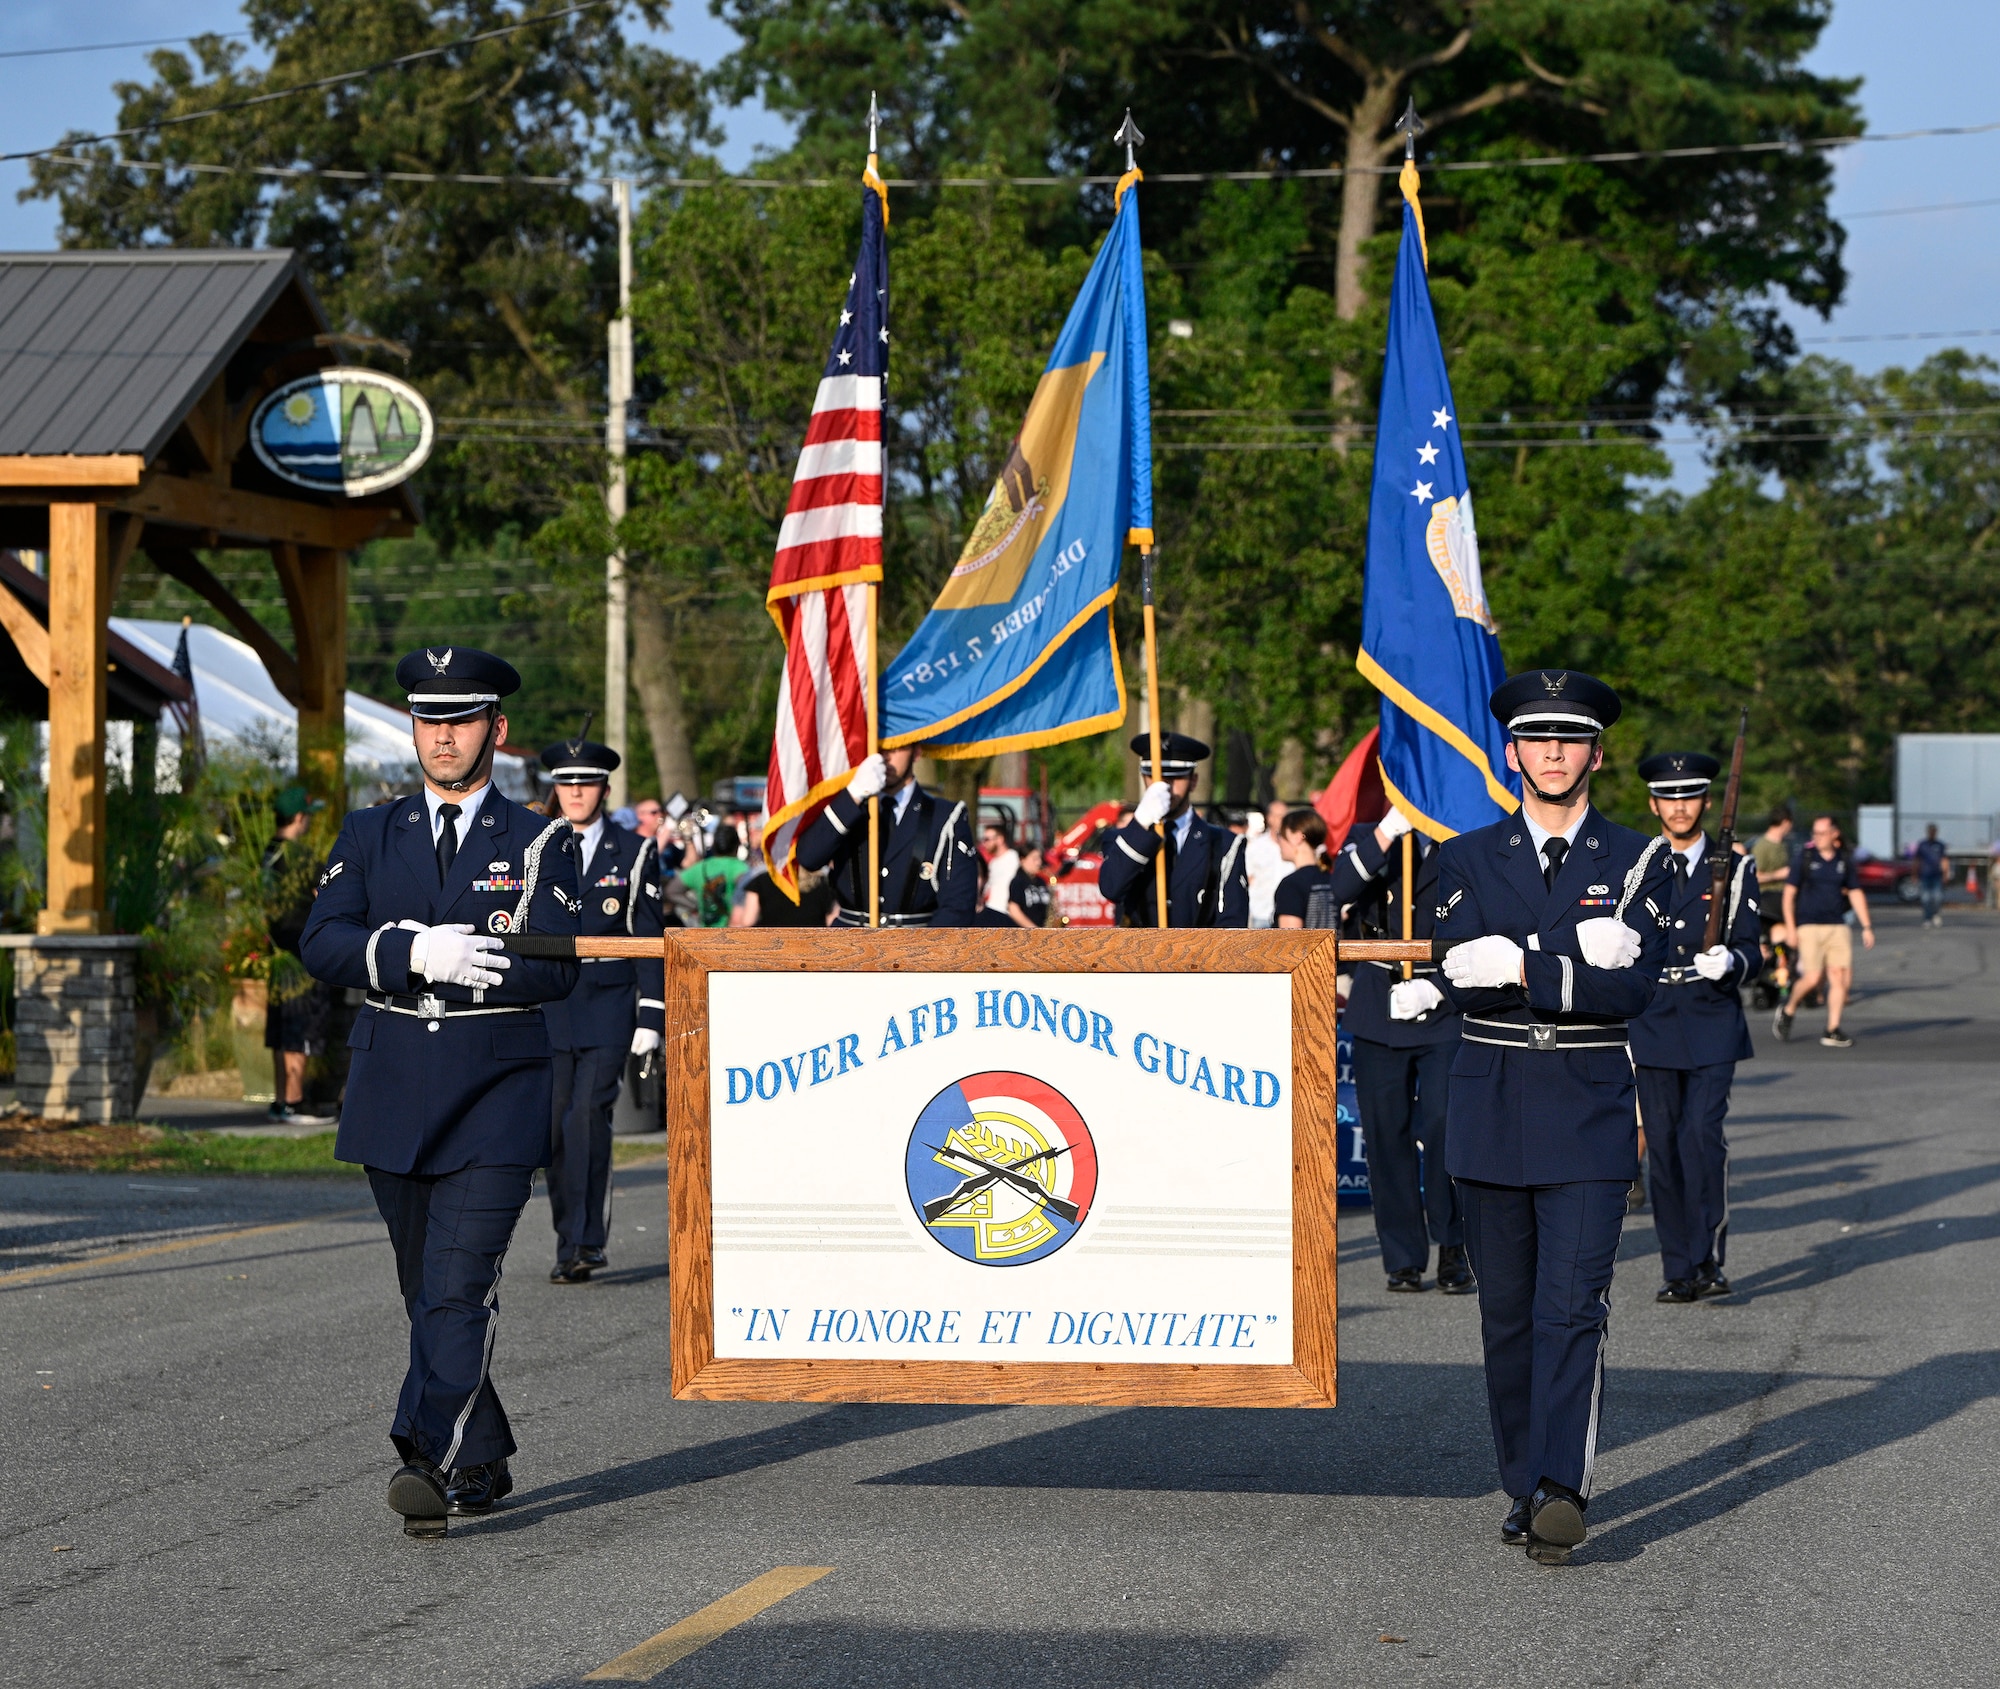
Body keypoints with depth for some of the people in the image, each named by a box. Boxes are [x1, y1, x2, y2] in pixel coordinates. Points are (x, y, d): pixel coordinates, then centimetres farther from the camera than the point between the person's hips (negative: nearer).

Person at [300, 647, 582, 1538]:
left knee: (459, 1289, -16)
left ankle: (434, 1462, -23)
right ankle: (483, 1465, 23)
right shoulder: (369, 836, 11)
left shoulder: (539, 844, 2)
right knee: (427, 1294, 11)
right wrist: (416, 955, -20)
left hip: (497, 1098, -4)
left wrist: (451, 970, -16)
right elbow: (322, 943, -4)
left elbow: (558, 969, -10)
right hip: (393, 1096, 4)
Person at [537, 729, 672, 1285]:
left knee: (589, 1117, -15)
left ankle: (583, 1244, -14)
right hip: (548, 1007, 3)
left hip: (608, 1009, -2)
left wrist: (651, 1015, -4)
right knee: (556, 1128, 3)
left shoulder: (634, 853, 5)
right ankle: (571, 1240, 15)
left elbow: (651, 940, 3)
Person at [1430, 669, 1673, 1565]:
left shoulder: (1638, 861, 3)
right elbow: (1463, 977, -8)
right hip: (1490, 1112, 2)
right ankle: (1525, 1486, 18)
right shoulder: (1468, 859, 6)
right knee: (1506, 1312, 7)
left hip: (1590, 1116, -2)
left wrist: (1519, 969, -16)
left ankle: (1561, 1491, -21)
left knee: (1572, 1308, -13)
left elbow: (1634, 987, -10)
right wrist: (1574, 952, -16)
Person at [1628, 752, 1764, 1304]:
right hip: (1652, 1029, 2)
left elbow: (1751, 951, 2)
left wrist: (1729, 962, -21)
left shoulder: (1733, 870, 6)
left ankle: (1709, 1259, -10)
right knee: (1664, 1150, 1)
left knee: (1703, 1138, -16)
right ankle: (1678, 1270, 7)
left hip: (1713, 1027, -2)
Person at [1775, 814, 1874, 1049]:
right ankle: (1788, 1010, 14)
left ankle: (1832, 1031, 1)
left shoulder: (1844, 860, 10)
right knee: (1813, 978, -13)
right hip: (1809, 925, -4)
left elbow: (1856, 894, 16)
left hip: (1837, 926, 4)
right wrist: (1790, 927, -8)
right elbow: (1789, 892, 0)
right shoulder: (1805, 858, 0)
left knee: (1841, 977, -6)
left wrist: (1867, 926, 10)